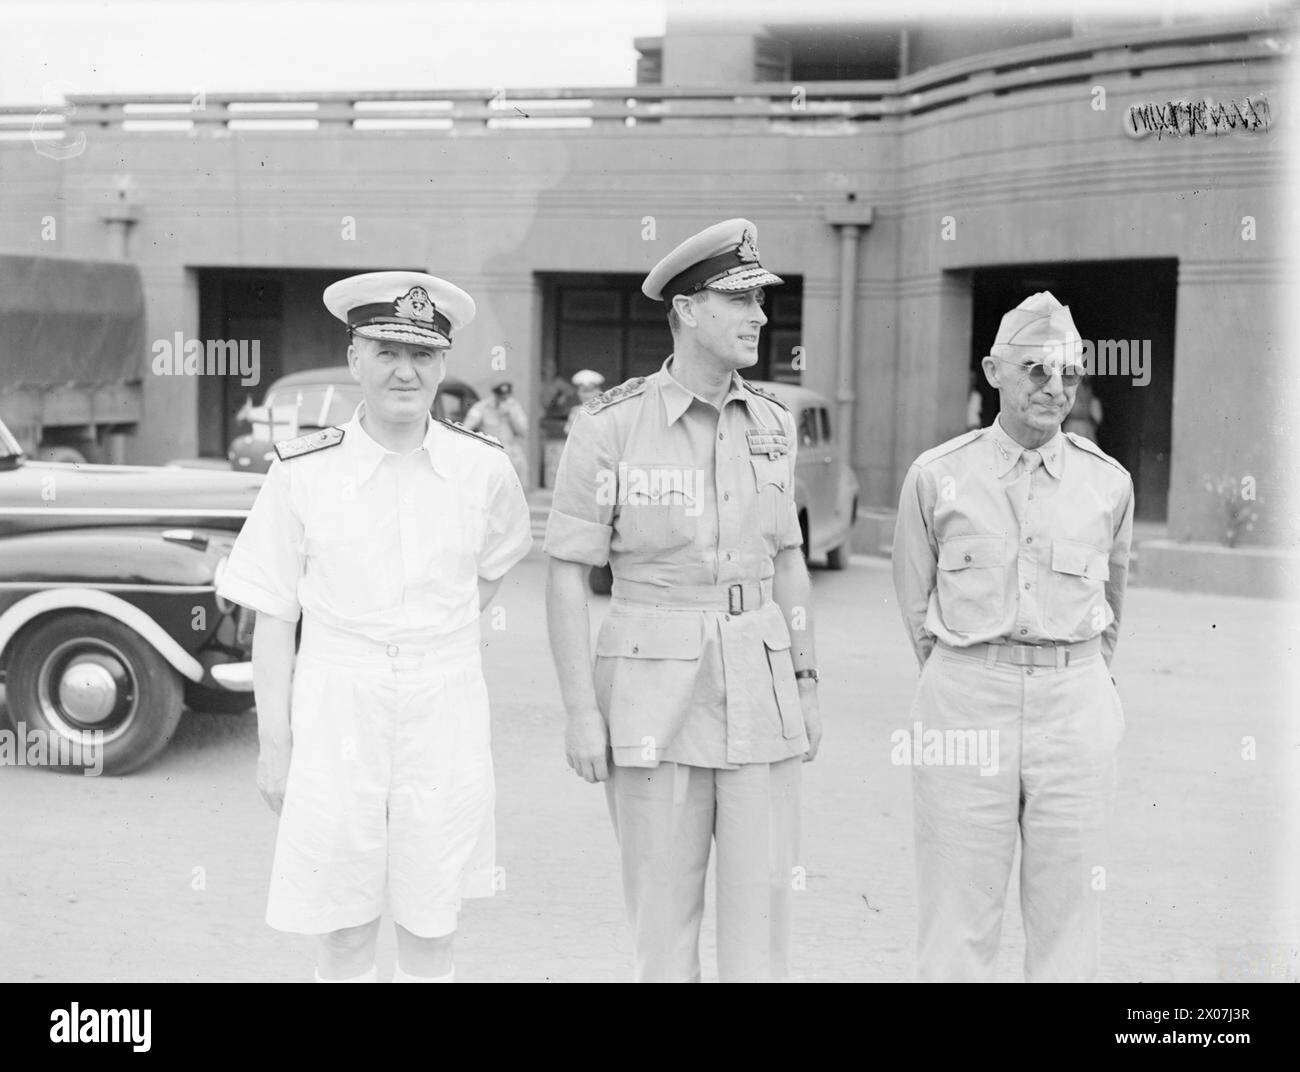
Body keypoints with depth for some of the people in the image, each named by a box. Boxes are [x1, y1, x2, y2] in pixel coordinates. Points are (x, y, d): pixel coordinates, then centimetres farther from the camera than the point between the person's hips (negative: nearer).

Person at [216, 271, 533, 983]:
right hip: (336, 711, -1)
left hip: (446, 714, 1)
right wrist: (273, 744, -1)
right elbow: (275, 617, 0)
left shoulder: (483, 468, -1)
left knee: (430, 930, 10)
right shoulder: (302, 472, -5)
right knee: (344, 931, 6)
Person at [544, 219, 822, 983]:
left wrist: (806, 688, 10)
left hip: (757, 682, 4)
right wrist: (581, 713, -12)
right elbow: (566, 576, -8)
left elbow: (787, 558, 12)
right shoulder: (610, 427, -10)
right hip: (655, 687, -4)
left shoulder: (770, 423, 5)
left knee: (763, 898, 4)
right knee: (665, 906, 5)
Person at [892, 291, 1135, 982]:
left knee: (1068, 913, 6)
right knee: (957, 920, 1)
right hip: (964, 698, -1)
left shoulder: (1108, 481, 5)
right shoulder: (936, 476, 1)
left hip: (1075, 705, 1)